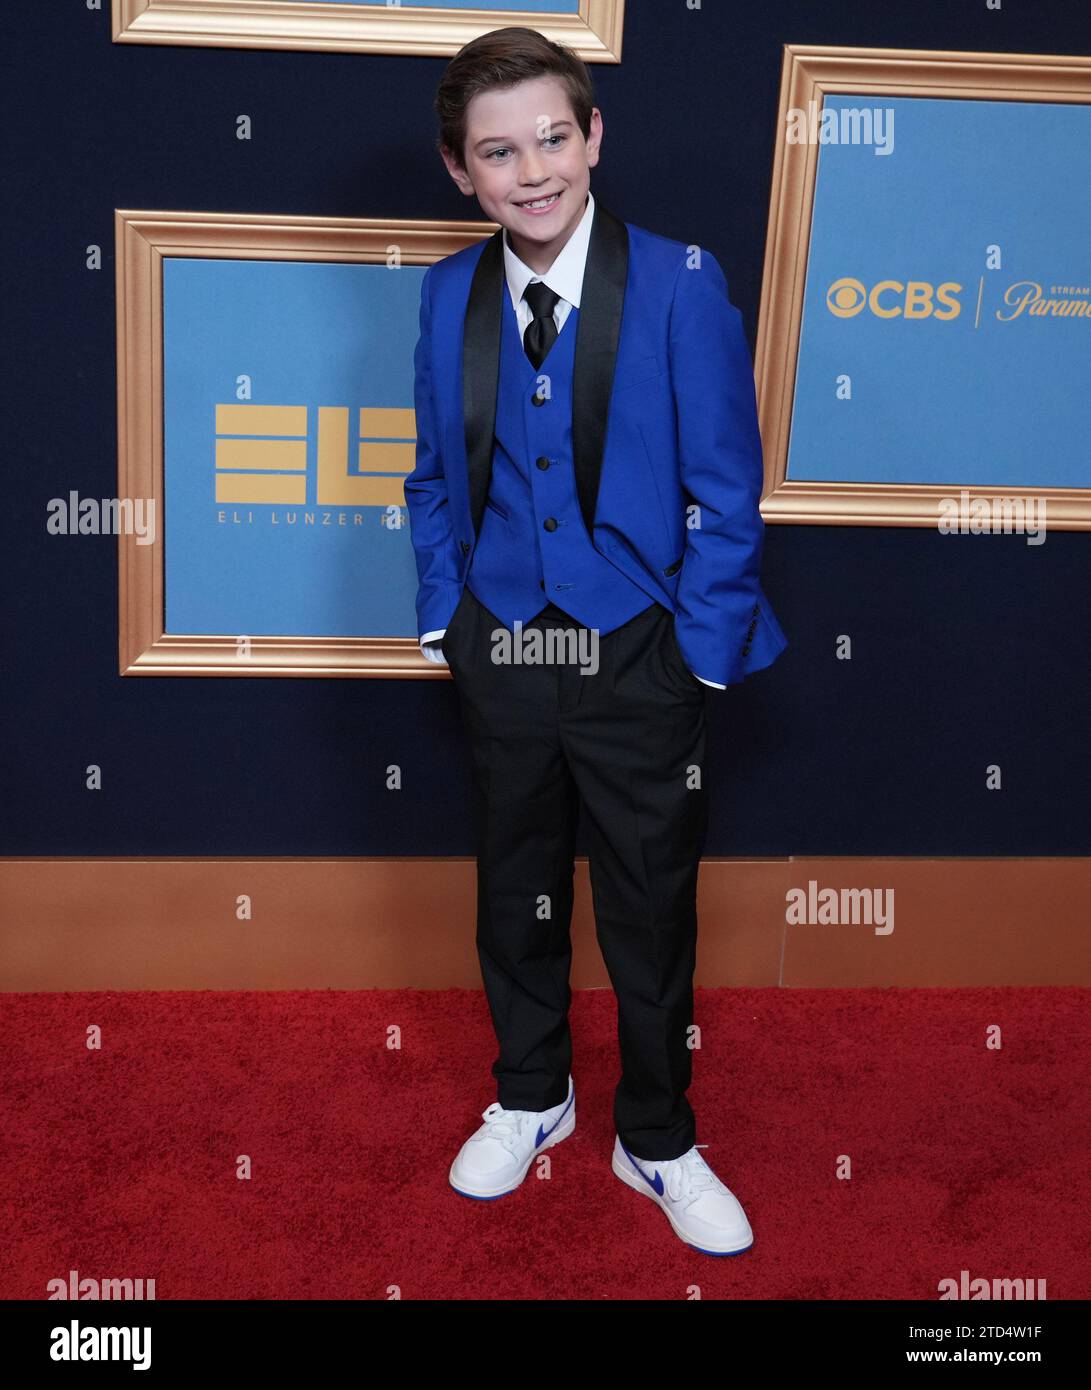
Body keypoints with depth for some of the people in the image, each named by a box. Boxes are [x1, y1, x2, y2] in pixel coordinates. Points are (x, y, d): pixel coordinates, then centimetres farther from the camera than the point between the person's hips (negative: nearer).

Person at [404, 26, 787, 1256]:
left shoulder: (679, 286, -13)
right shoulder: (449, 293, -1)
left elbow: (724, 488, -10)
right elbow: (437, 474, 8)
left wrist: (701, 658, -11)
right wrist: (443, 622, 4)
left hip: (637, 653, -3)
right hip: (501, 649, 3)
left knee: (650, 914, 11)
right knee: (516, 895, 20)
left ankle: (657, 1143, 35)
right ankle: (529, 1100, 45)